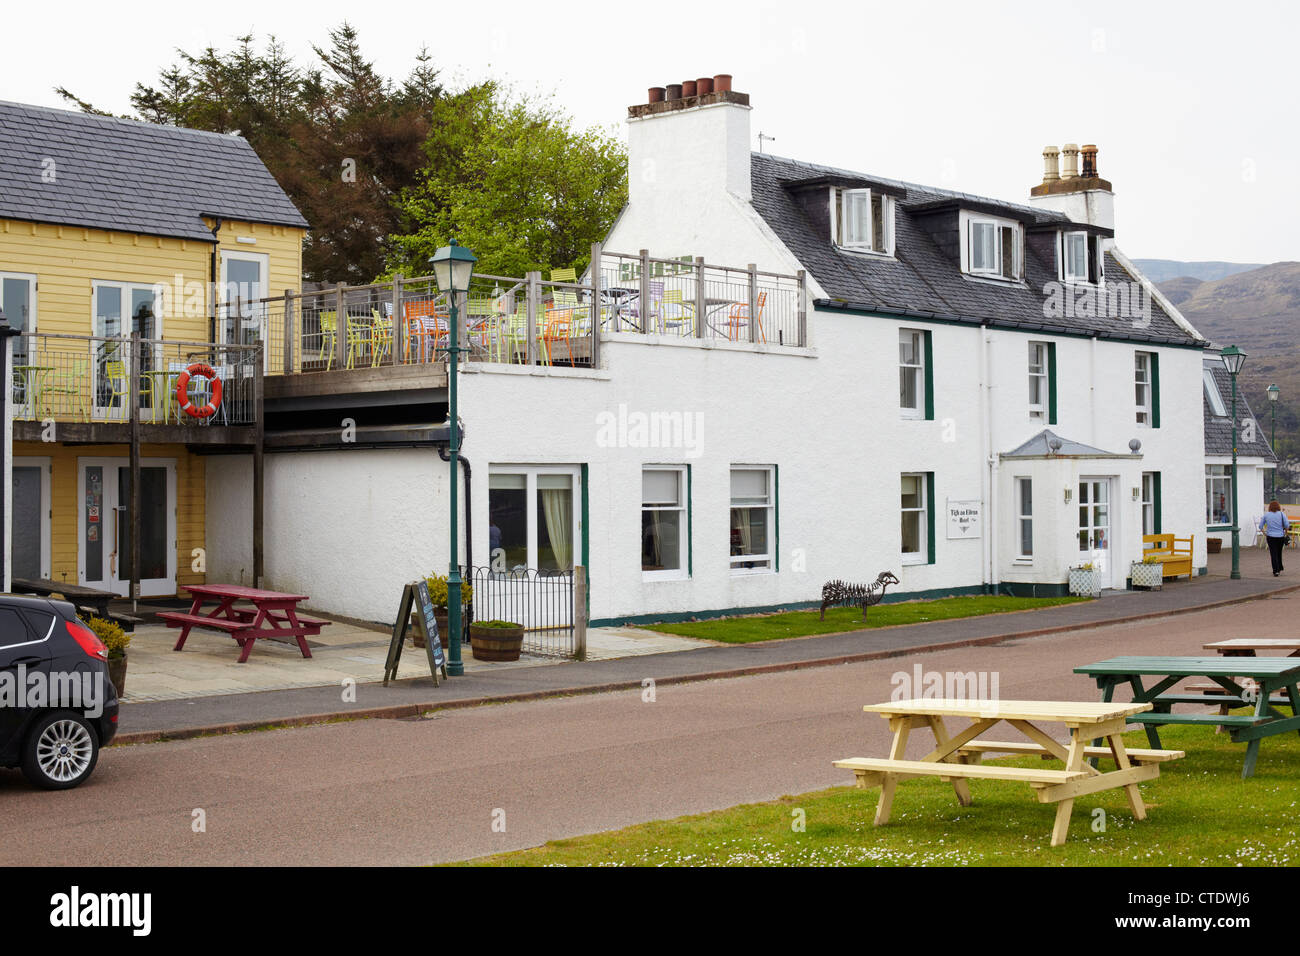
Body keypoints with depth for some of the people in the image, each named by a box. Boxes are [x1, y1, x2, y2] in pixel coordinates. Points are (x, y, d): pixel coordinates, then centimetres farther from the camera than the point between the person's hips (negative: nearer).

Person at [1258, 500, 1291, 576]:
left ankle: (1276, 571, -4)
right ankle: (1279, 569, 30)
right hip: (1280, 536, 1)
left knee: (1273, 554, 2)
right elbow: (1287, 525, -11)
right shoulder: (1281, 514, -3)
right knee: (1279, 553, 19)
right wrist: (1285, 533, 3)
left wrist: (1264, 533, 13)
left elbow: (1260, 526, 2)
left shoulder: (1266, 515, 1)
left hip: (1271, 537, -1)